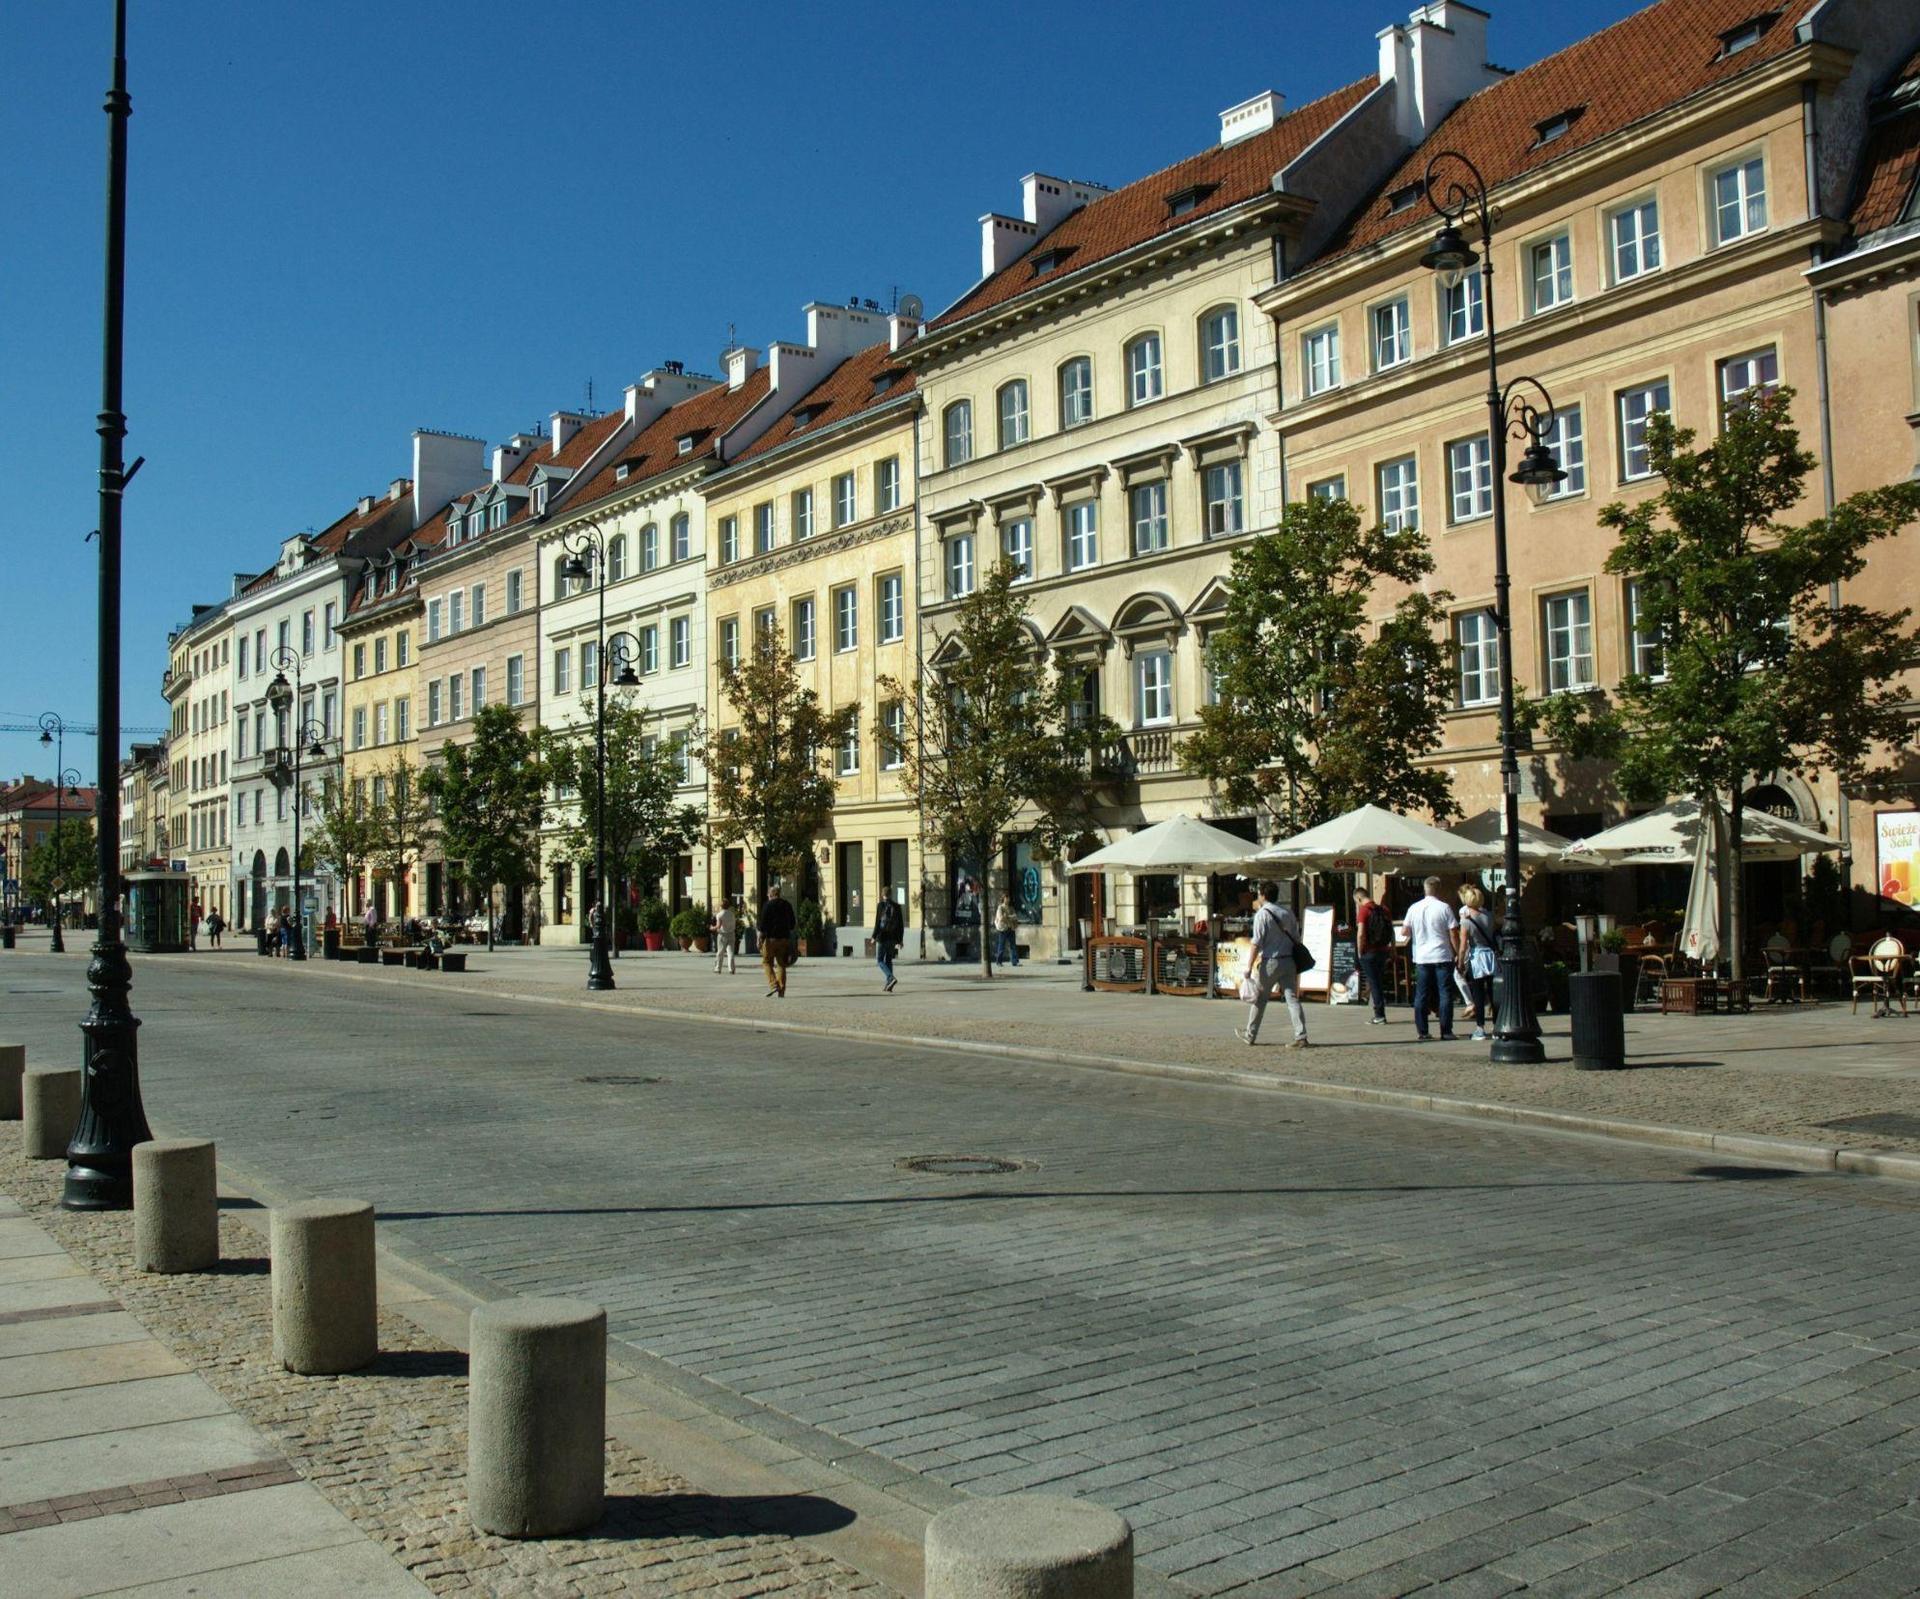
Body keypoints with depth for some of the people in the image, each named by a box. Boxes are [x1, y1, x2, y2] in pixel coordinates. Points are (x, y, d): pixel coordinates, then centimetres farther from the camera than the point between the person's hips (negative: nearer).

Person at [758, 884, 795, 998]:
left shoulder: (768, 905, -8)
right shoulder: (787, 905, 10)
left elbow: (763, 925, -11)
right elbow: (792, 924, 16)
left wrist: (760, 939, -7)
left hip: (771, 938, -5)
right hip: (785, 938, 5)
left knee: (766, 962, 7)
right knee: (781, 964, 8)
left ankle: (773, 984, -10)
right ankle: (781, 991, 4)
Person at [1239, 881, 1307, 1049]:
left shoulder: (1262, 914, -8)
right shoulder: (1287, 913, 11)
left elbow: (1256, 943, -14)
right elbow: (1296, 938, 13)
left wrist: (1249, 966, -12)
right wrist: (1297, 965, 20)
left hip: (1270, 961, -5)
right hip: (1289, 961, 5)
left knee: (1259, 998, 10)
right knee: (1292, 998, 1)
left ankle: (1250, 1034, 21)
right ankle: (1301, 1037, -8)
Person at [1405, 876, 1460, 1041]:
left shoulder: (1414, 908, 4)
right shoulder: (1444, 908, -5)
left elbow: (1406, 932, 9)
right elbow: (1453, 934, -5)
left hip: (1421, 958, 3)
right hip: (1442, 956, -3)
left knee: (1421, 995, 7)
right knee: (1445, 994, 2)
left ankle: (1421, 1032, 7)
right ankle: (1446, 1032, 1)